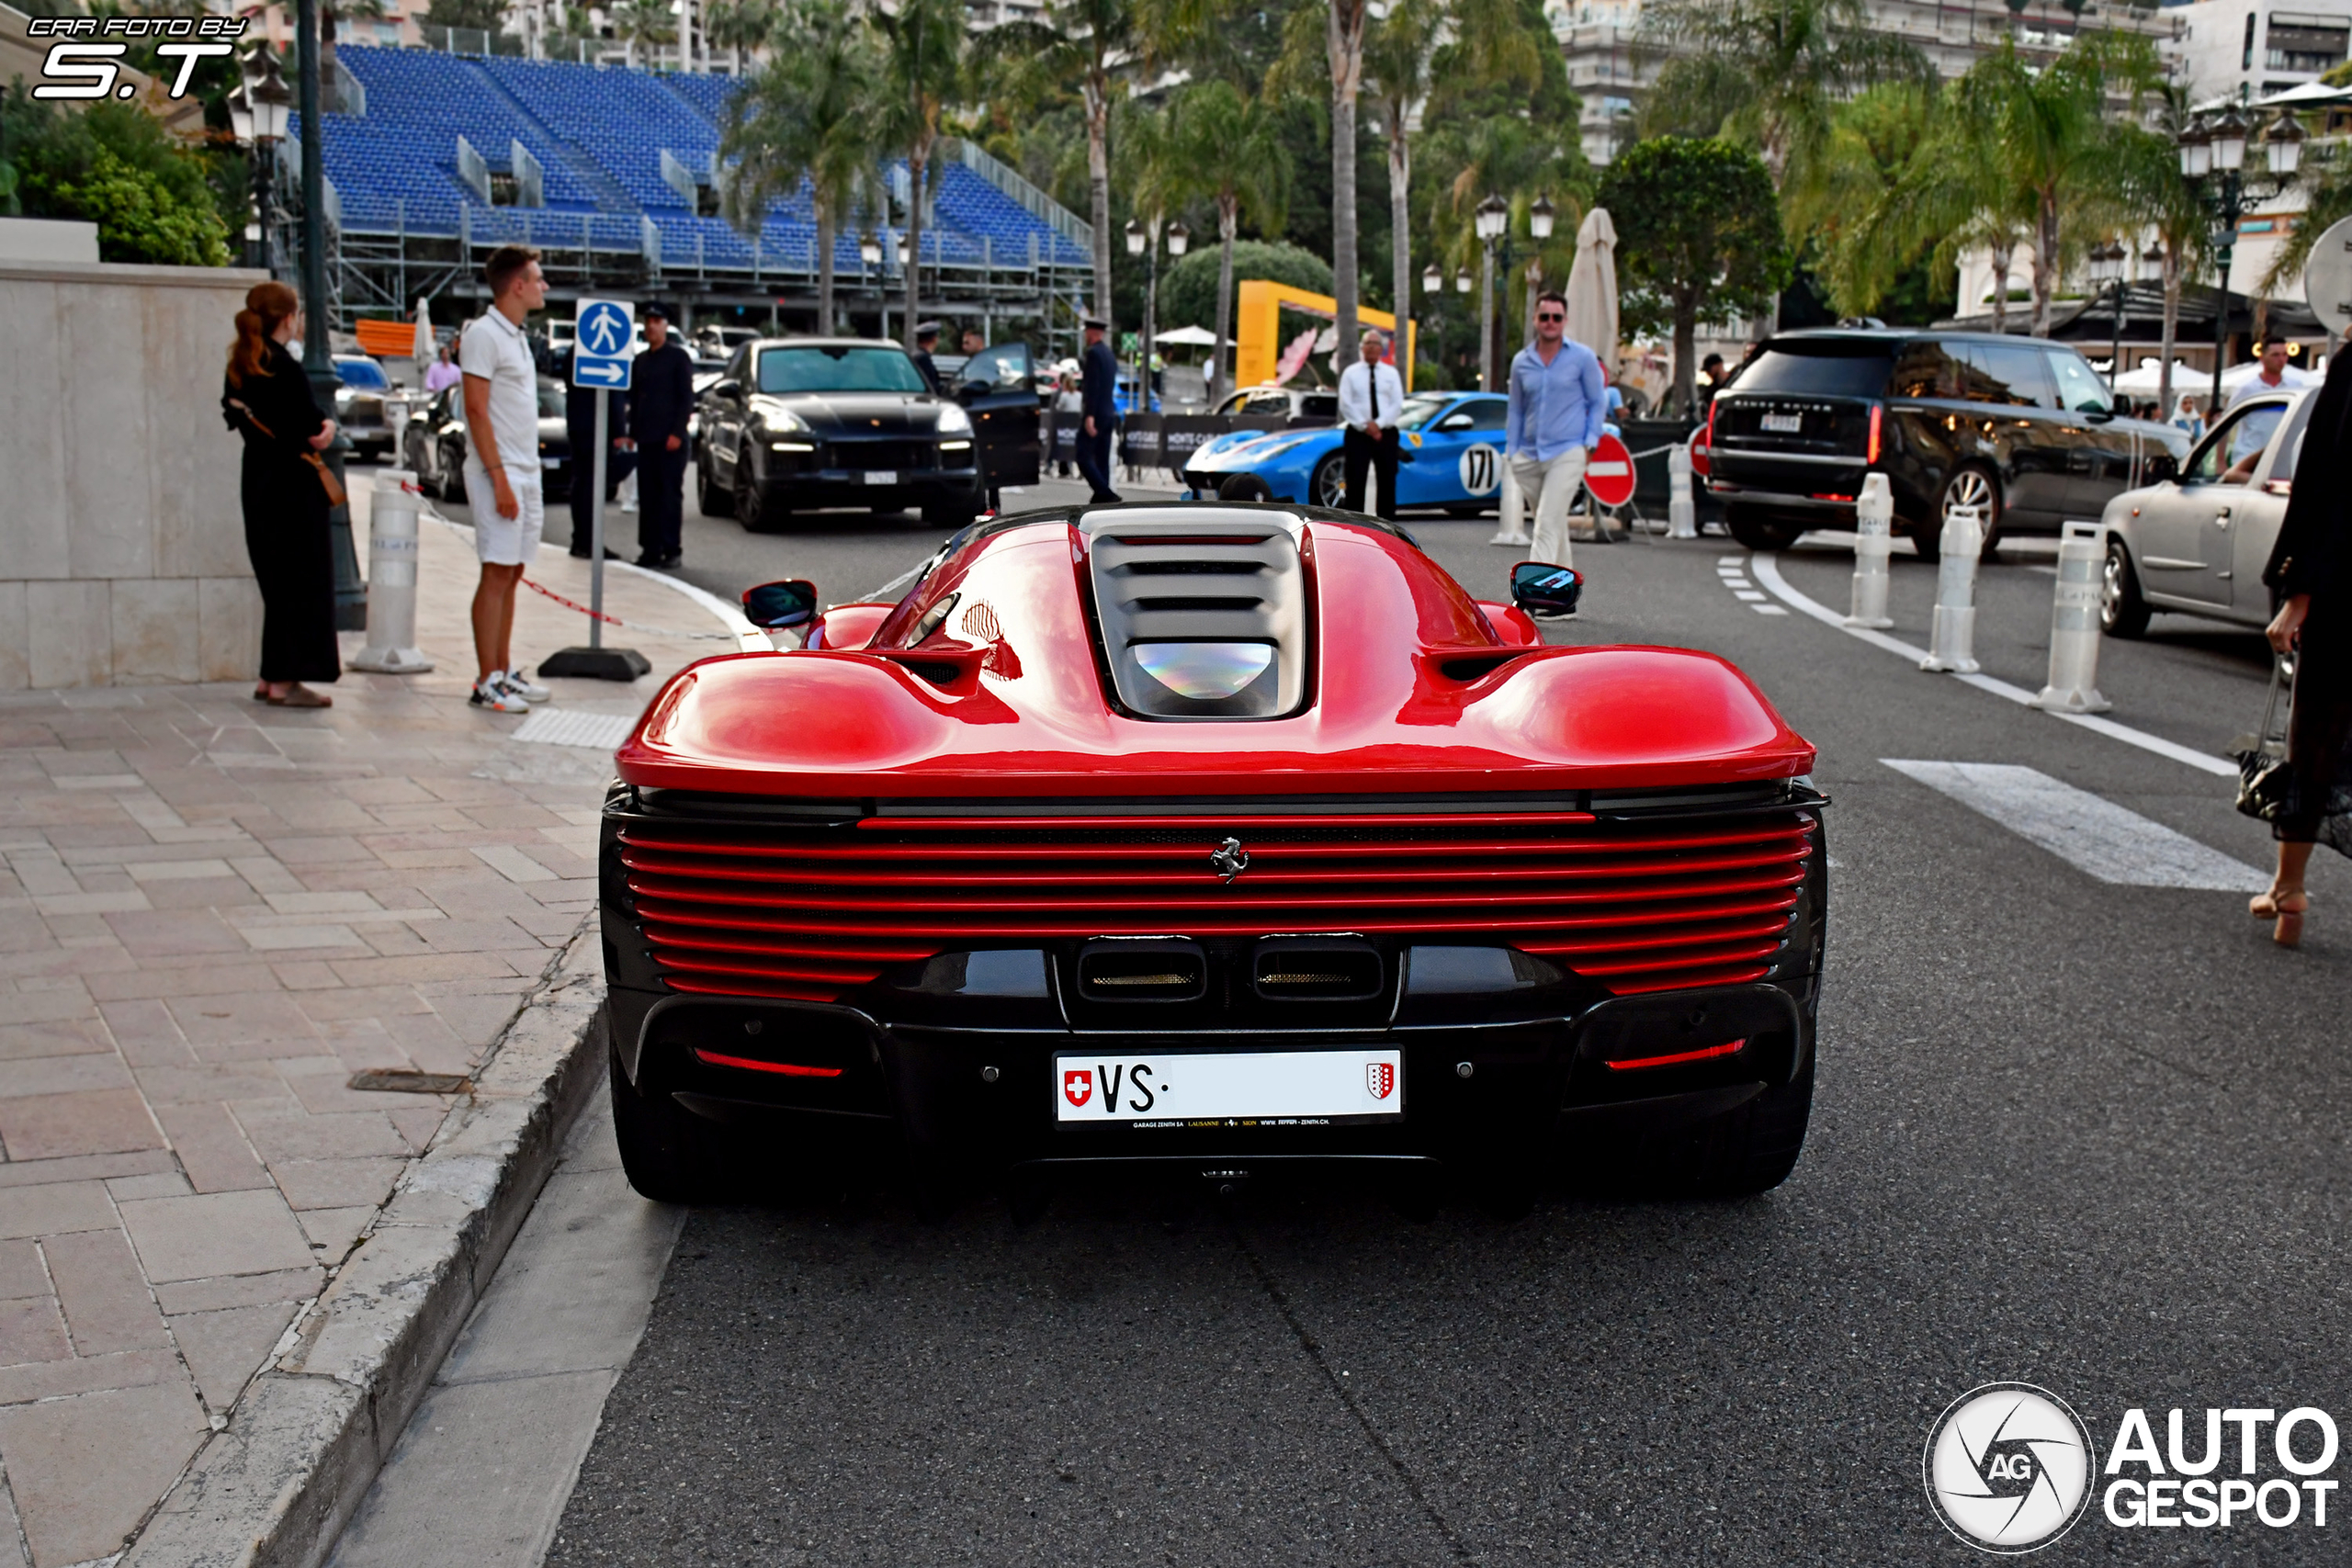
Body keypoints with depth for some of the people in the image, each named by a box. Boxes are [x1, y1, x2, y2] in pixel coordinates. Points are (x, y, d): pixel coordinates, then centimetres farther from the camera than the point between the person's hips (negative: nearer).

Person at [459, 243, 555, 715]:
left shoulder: (516, 335, 17)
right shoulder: (483, 334, -11)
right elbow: (477, 410, -16)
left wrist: (525, 474, 17)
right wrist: (499, 477, -21)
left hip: (526, 472, 9)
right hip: (499, 472, -9)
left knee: (512, 575, 11)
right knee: (497, 574, -8)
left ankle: (504, 672, 18)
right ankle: (488, 683, -5)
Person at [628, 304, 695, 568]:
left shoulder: (678, 356, 0)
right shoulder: (640, 361, 18)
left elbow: (687, 397, -5)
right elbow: (634, 399, 21)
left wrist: (677, 432, -13)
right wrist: (632, 432, 11)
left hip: (670, 438, -6)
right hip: (646, 438, 6)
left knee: (670, 495, -5)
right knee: (647, 496, 3)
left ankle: (672, 549, -3)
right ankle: (650, 549, 6)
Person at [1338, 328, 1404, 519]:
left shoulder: (1391, 373, 10)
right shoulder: (1350, 373, 6)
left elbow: (1397, 405, 0)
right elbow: (1345, 404, -4)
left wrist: (1378, 424, -14)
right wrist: (1365, 425, -14)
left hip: (1385, 435, 2)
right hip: (1357, 434, -1)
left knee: (1387, 482, 2)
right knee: (1355, 482, -4)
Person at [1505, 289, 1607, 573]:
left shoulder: (1582, 357, 0)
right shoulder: (1521, 362, 9)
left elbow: (1597, 402, 6)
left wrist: (1589, 443, -5)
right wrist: (1512, 452, 10)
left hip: (1567, 454, -4)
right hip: (1529, 457, 4)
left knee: (1548, 524, -16)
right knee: (1555, 525, 14)